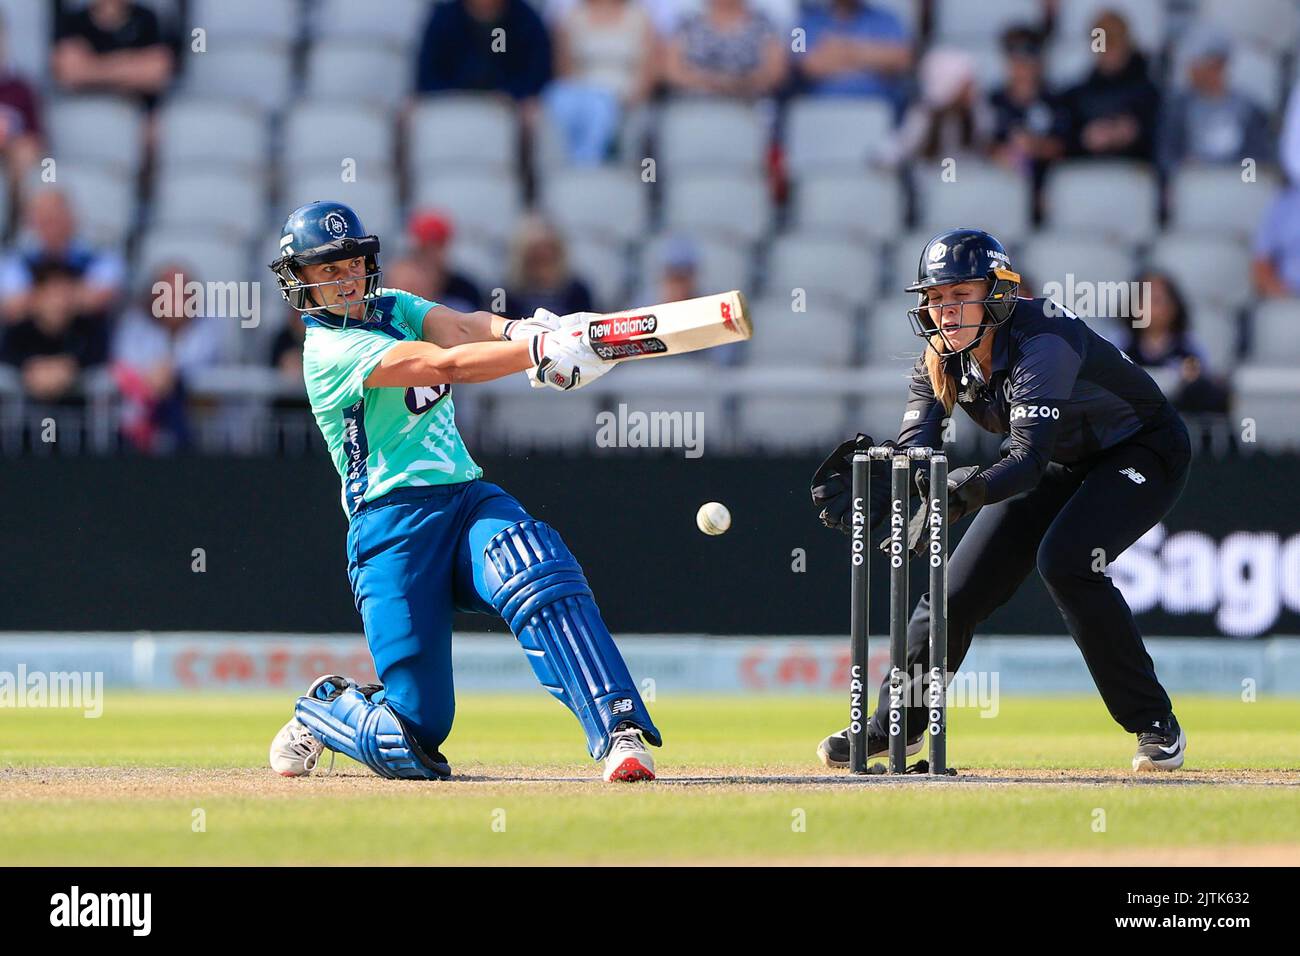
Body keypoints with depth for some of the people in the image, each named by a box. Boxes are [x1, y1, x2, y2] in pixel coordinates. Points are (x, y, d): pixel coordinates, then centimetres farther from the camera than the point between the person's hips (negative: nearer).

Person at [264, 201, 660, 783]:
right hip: (395, 527, -6)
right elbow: (446, 364, -21)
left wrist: (516, 330, -27)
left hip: (467, 497, 6)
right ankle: (320, 712, 25)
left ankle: (619, 732, -39)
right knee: (414, 741, -8)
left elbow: (459, 328, -4)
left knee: (543, 577, -29)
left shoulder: (393, 307, 17)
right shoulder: (331, 348, -7)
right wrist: (541, 350, -33)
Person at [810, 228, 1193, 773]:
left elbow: (1028, 459, -45)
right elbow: (915, 452, -24)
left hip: (1143, 455, -7)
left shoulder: (1043, 343, -35)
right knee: (960, 584, -1)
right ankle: (896, 725, 18)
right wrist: (870, 492, -46)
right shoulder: (941, 363, -14)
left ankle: (1155, 723, -17)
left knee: (1064, 560, -30)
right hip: (1063, 464, 7)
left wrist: (972, 491, -64)